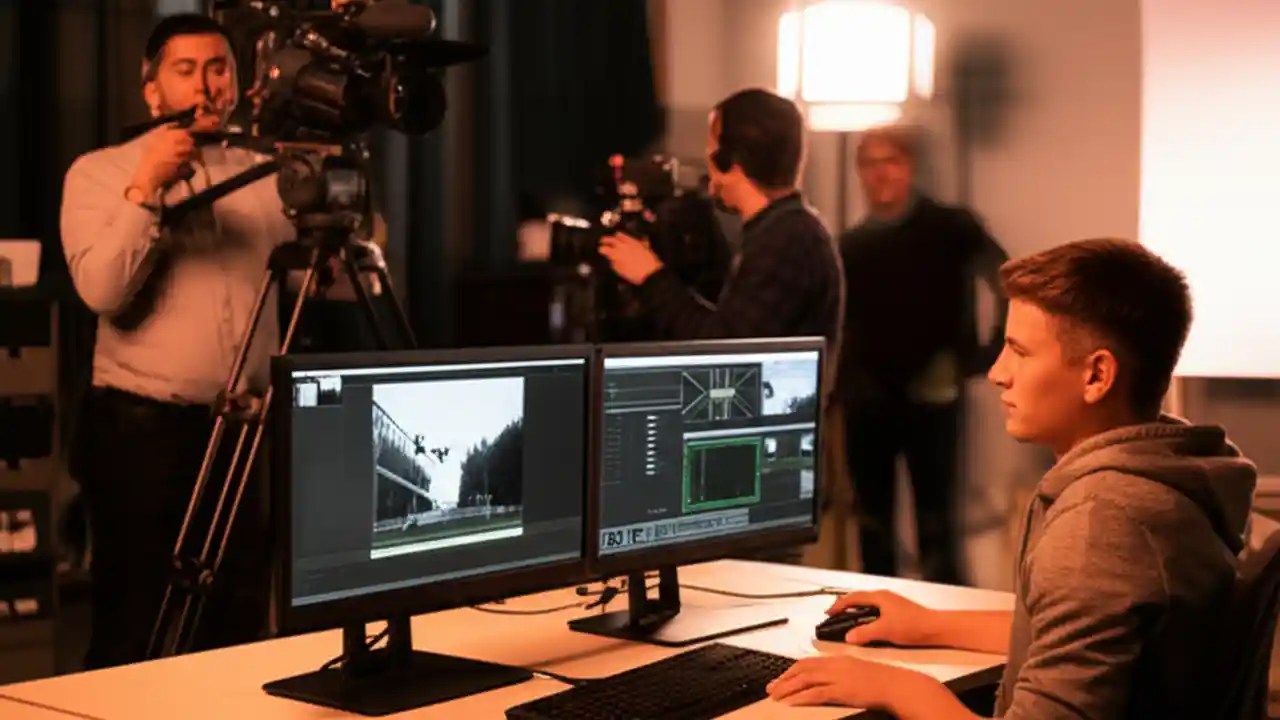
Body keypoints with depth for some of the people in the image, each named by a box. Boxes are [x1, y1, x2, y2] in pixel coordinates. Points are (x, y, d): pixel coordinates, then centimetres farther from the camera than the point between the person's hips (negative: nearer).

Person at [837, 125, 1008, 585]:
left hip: (932, 396, -4)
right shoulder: (850, 245, 10)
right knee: (873, 524, 11)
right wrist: (835, 382, 2)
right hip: (866, 402, 4)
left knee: (935, 526, -2)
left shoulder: (950, 227, 0)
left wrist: (992, 352, -6)